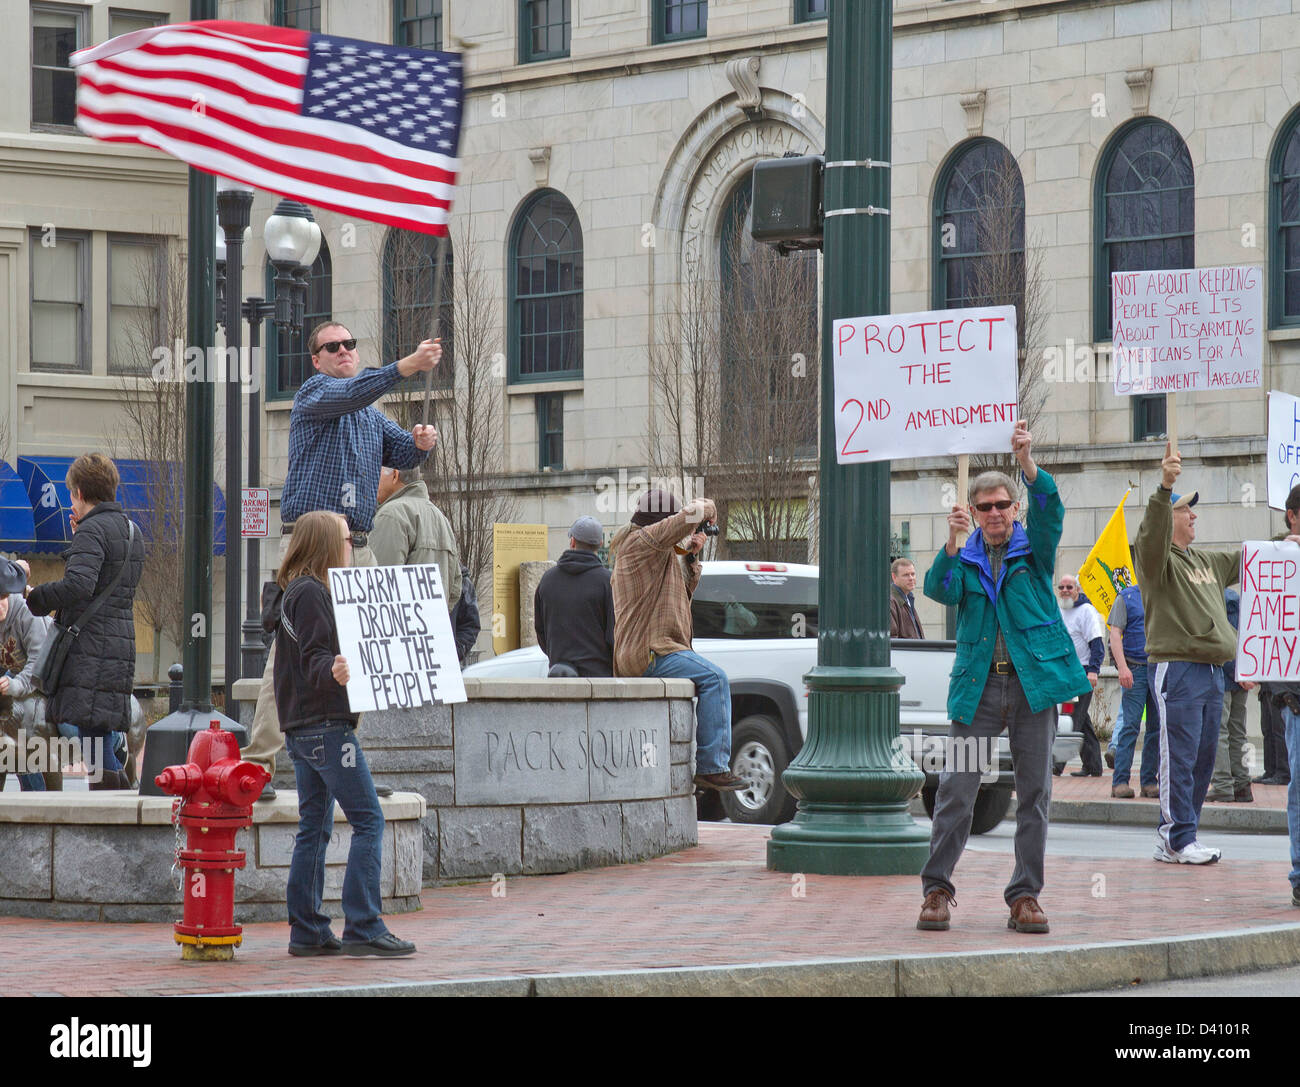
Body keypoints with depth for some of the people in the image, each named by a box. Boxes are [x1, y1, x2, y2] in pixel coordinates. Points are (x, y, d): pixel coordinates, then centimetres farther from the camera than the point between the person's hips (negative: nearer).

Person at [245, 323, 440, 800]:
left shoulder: (372, 416, 24)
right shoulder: (314, 392, 1)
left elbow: (401, 453, 14)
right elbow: (351, 393, -20)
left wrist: (420, 442, -10)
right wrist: (408, 366, -31)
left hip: (358, 546, 8)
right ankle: (257, 764, -15)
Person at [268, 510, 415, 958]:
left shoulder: (295, 593, 19)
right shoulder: (312, 593, -12)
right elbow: (314, 659, -21)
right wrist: (333, 672, -41)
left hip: (302, 729, 10)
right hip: (326, 724, -10)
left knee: (314, 828, 10)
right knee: (368, 821, -10)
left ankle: (307, 932, 10)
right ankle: (363, 928, -13)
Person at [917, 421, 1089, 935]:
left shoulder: (1034, 549, 8)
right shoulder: (965, 557, 11)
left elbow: (1049, 510, -11)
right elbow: (938, 589, -8)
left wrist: (1028, 463, -29)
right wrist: (950, 545, -25)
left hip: (1033, 680, 0)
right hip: (977, 685, 0)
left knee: (1034, 792, 2)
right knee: (955, 790, -4)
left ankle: (1025, 894, 9)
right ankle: (937, 888, 4)